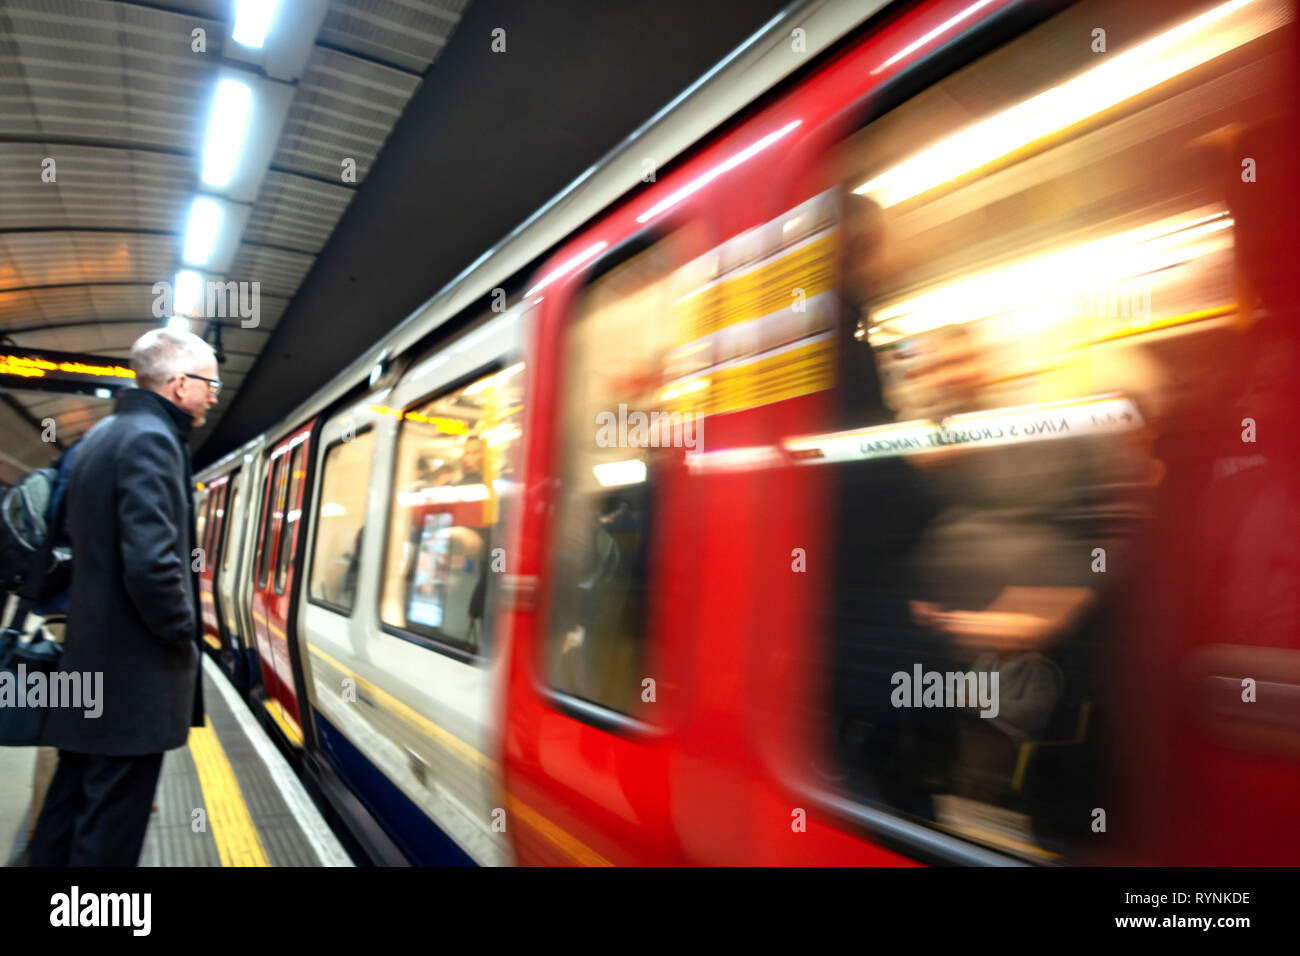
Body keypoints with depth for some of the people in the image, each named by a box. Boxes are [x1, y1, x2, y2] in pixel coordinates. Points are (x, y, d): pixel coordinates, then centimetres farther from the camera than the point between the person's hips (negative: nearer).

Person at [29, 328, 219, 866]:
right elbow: (151, 564, -29)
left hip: (94, 654, 10)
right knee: (111, 823, 2)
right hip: (133, 666, -10)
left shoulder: (104, 435, 13)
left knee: (75, 798, 21)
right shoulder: (151, 439, -19)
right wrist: (183, 636, -14)